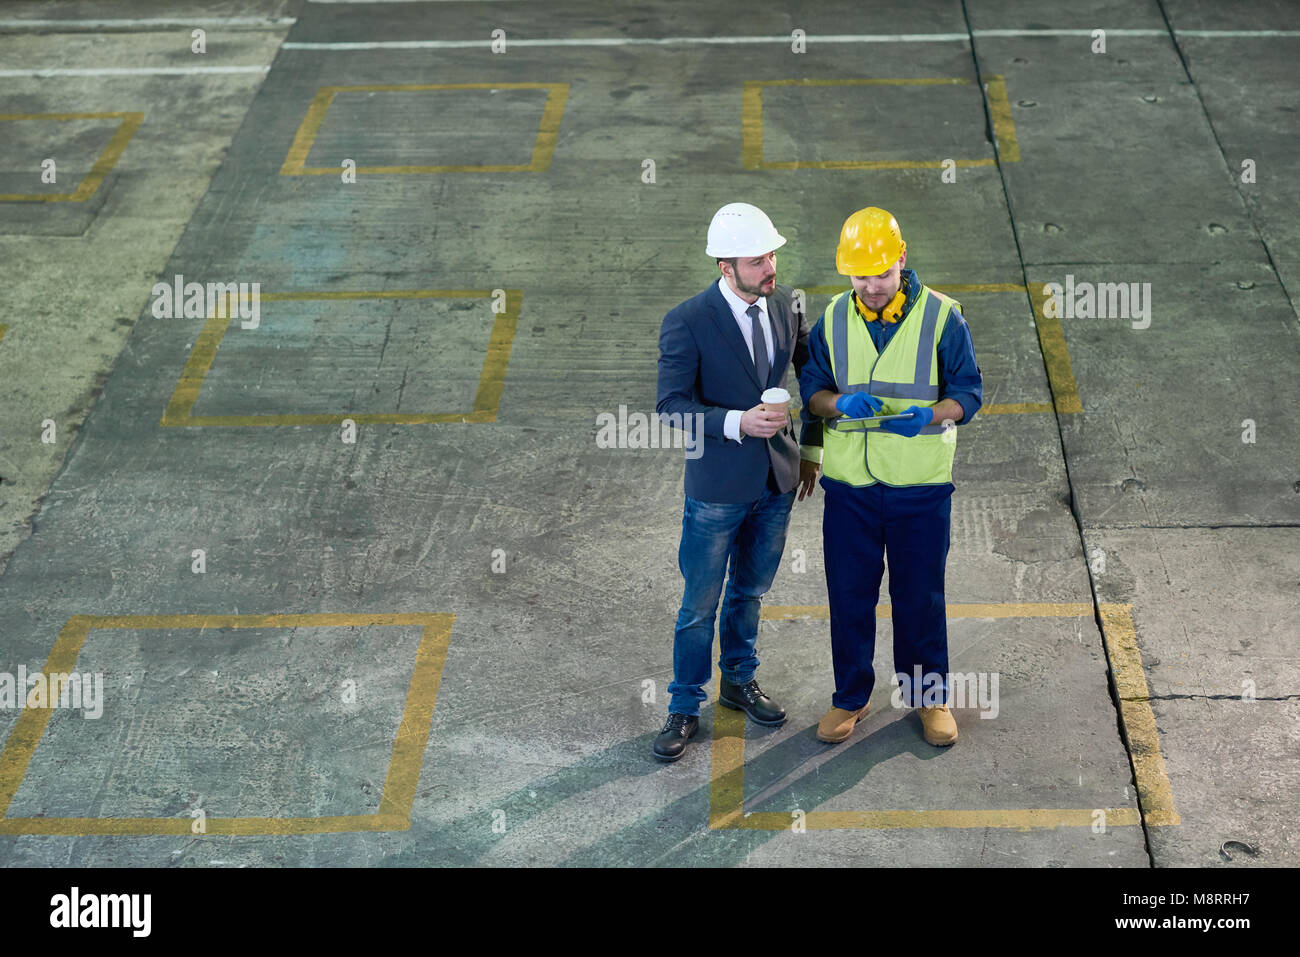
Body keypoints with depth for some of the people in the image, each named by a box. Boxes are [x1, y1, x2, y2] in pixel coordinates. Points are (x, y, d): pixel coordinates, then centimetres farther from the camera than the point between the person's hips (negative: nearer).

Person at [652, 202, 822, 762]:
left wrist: (811, 447, 12)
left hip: (777, 481, 5)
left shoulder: (785, 304, -2)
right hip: (718, 486, -5)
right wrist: (738, 422, -28)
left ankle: (739, 681, 40)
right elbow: (671, 404, -17)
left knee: (750, 591, 21)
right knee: (700, 605, 6)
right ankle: (684, 710, 20)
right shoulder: (687, 323, -17)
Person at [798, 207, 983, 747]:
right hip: (849, 485, 2)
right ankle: (851, 697, 26)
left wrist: (930, 415, -24)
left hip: (920, 486, -2)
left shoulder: (941, 317, -6)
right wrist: (842, 404, -17)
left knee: (921, 596, 9)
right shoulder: (833, 320, 1)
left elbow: (968, 391, -3)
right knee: (849, 596, 9)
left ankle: (928, 696, 27)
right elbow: (810, 388, 6)